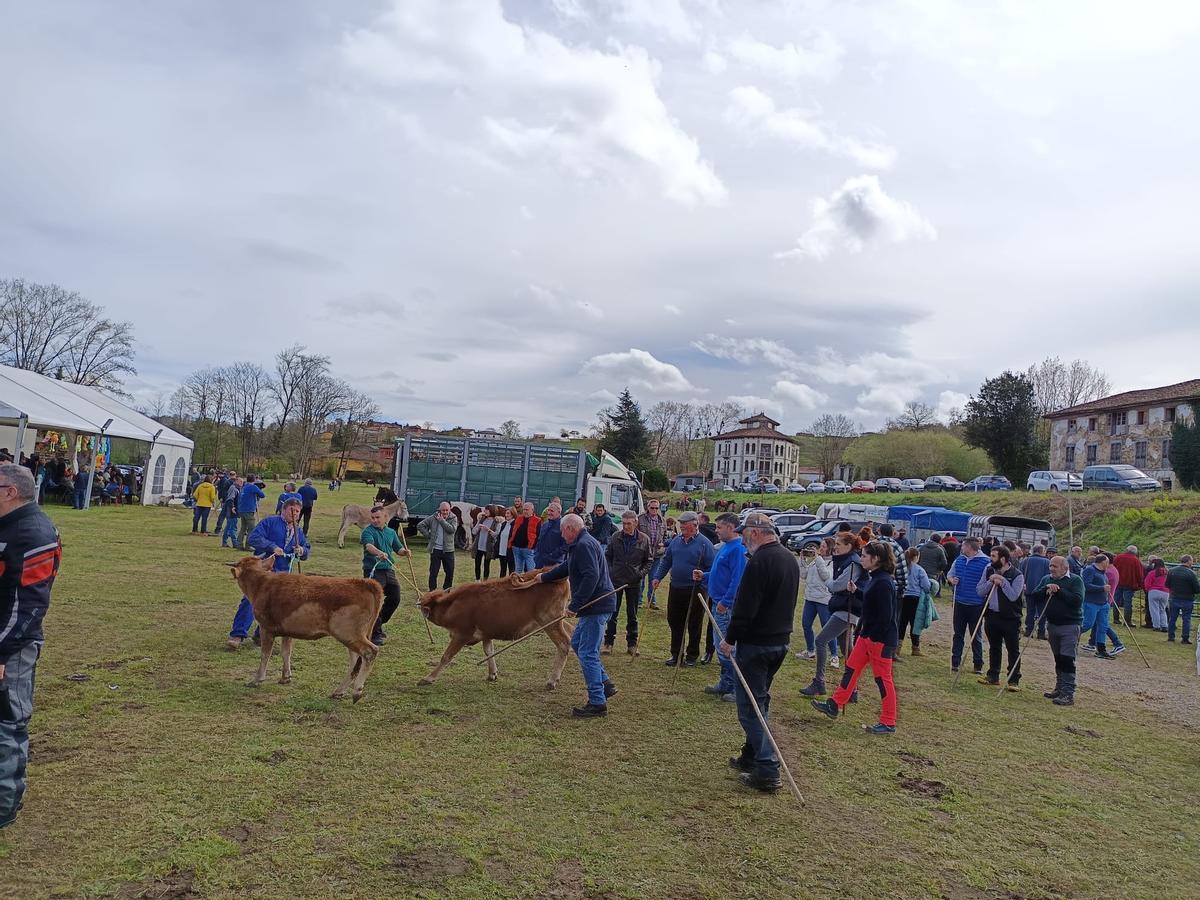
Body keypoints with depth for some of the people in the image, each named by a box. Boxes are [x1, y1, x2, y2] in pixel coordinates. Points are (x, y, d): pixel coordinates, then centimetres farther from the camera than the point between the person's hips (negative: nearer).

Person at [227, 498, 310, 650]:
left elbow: (306, 551, 18)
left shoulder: (298, 532, 16)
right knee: (250, 600, -12)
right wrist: (272, 547, -21)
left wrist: (302, 551, -6)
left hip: (282, 574, 6)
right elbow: (254, 537, -12)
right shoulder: (270, 522, -2)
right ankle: (237, 635, -10)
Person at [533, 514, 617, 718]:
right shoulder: (580, 545, 18)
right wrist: (544, 577, 45)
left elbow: (591, 577, -27)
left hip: (597, 606, -11)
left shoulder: (584, 545, -16)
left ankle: (597, 703, -1)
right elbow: (566, 567, 33)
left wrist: (575, 605, -25)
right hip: (593, 605, 11)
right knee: (577, 643, 20)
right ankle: (605, 684, 24)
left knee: (587, 653, -7)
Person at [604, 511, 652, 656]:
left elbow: (648, 560, 6)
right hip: (615, 580, 0)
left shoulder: (644, 539, -4)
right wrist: (609, 571, -3)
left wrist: (642, 573, -8)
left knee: (632, 615, 10)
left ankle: (632, 644, 20)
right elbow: (607, 556, 8)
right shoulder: (615, 537, -3)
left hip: (634, 583, 0)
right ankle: (609, 642, 16)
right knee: (612, 613, 7)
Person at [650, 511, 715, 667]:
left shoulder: (704, 543, -9)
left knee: (694, 625, 7)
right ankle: (675, 654, 24)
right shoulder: (676, 541, 7)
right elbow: (666, 561, 15)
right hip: (675, 588, 5)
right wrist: (657, 577, 4)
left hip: (694, 591, -5)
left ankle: (692, 656, 21)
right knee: (674, 622, 11)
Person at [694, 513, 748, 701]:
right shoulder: (725, 547, 15)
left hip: (728, 606, -11)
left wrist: (725, 602, -25)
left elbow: (737, 578, -24)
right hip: (718, 603, 11)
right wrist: (704, 576, 10)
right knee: (721, 647, 18)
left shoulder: (738, 549, -18)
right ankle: (725, 684, 28)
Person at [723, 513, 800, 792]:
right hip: (781, 640, 9)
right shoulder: (790, 558, 10)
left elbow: (745, 608, -22)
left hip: (756, 643, -9)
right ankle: (751, 756, 30)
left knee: (750, 705, -3)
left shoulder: (759, 562, -20)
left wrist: (730, 639, -13)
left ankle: (767, 771, -4)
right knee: (759, 700, 20)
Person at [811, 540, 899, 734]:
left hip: (881, 638, -10)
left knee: (883, 678, 1)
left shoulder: (883, 582, -21)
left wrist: (874, 637, -20)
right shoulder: (874, 578, 9)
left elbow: (885, 615, -24)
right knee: (851, 668, 15)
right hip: (868, 635, 10)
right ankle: (834, 705, 24)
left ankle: (888, 723, 12)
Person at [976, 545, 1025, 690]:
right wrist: (991, 582, -13)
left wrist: (1003, 581, -20)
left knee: (1013, 650, 0)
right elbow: (979, 591, 1)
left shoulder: (1017, 575, -10)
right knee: (994, 648, 16)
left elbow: (1014, 596, -19)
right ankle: (993, 676, 27)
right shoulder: (989, 571, 5)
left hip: (1010, 618, -5)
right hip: (991, 615, 5)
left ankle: (1014, 680, 7)